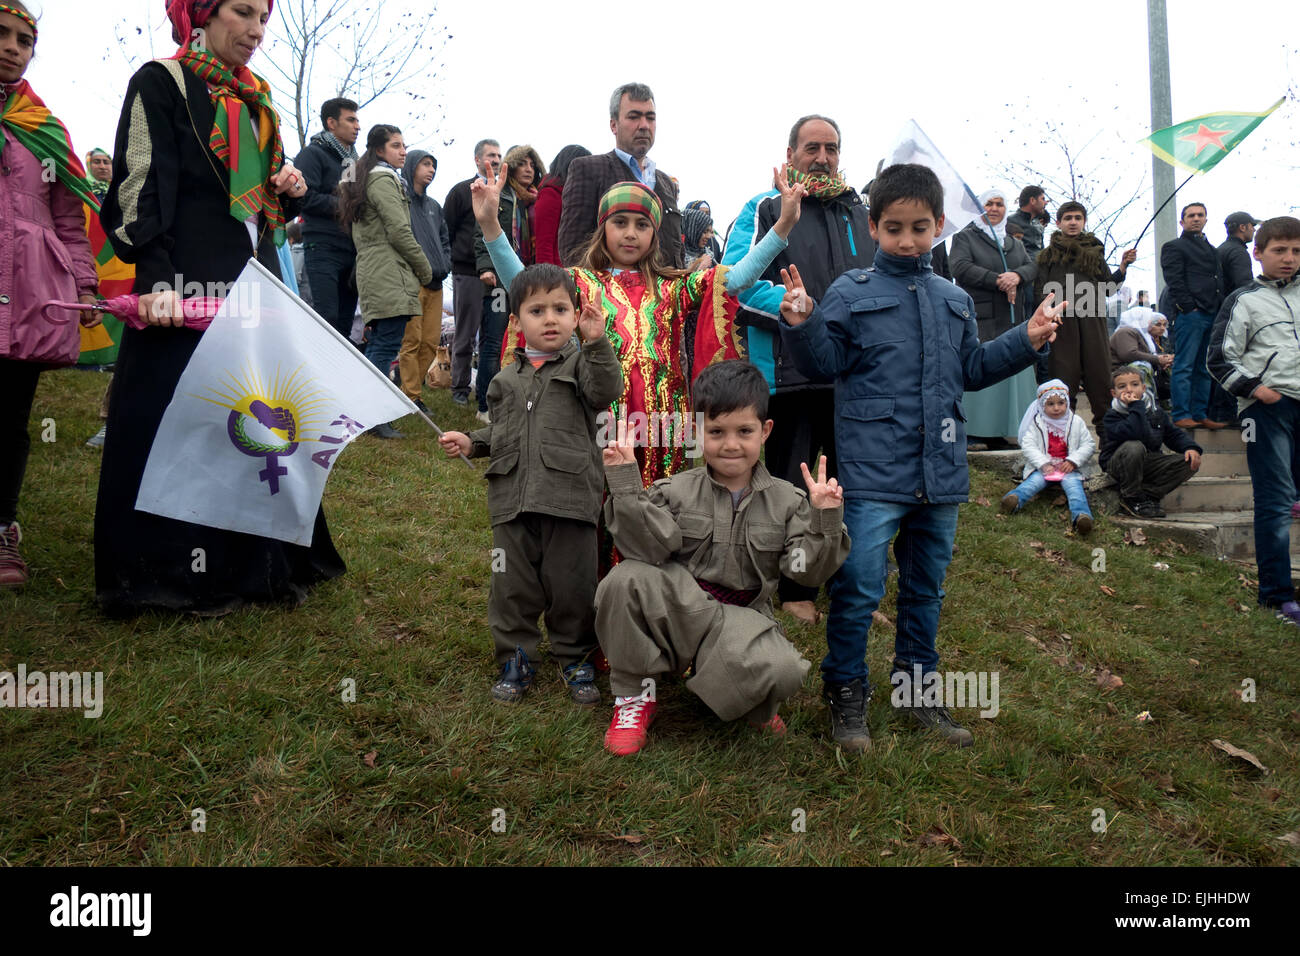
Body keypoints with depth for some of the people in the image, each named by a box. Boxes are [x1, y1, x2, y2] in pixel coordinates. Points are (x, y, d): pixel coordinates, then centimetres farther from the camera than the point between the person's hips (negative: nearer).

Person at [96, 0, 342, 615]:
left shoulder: (255, 100, 19)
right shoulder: (160, 83, -2)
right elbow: (145, 187, -12)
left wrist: (291, 193, 1)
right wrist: (156, 281, -24)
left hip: (255, 281, 7)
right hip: (187, 286, -7)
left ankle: (257, 563, 16)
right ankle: (179, 571, 7)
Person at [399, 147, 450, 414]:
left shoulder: (434, 206, 24)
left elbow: (445, 239, 29)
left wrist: (444, 266, 11)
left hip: (435, 283, 8)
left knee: (431, 341, 5)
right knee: (411, 340, -10)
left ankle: (410, 390, 15)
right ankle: (413, 397, -5)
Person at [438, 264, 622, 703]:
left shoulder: (582, 363, 3)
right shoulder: (507, 380, 17)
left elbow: (605, 391, -18)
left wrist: (596, 341, -25)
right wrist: (470, 442, 11)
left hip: (569, 500, -4)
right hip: (513, 500, 4)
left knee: (572, 586, 5)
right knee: (512, 586, 10)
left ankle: (577, 659, 24)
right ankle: (515, 659, 26)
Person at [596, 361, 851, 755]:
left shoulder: (787, 501, 5)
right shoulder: (676, 491, 2)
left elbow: (809, 571, -3)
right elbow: (646, 549, -14)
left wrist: (825, 519, -18)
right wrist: (626, 484, -20)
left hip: (741, 622, 0)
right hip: (675, 613, 0)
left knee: (782, 670, -34)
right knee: (626, 579, -30)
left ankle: (748, 704, 9)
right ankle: (634, 694, -6)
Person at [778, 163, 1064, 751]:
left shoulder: (954, 301, 15)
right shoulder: (850, 293, -1)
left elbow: (972, 369, 21)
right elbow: (825, 363, -5)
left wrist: (1027, 341, 10)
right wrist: (802, 325, -22)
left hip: (940, 470, 6)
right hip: (873, 472, -5)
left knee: (926, 588, 16)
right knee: (858, 588, -6)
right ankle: (846, 695, 11)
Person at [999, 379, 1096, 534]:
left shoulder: (1076, 422, 10)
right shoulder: (1037, 423, 6)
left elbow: (1089, 445, 9)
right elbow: (1028, 446, -3)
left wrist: (1072, 461, -8)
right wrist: (1043, 464, -17)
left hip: (1069, 468, 0)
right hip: (1043, 467, 0)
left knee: (1072, 483, -29)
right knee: (1035, 480, -29)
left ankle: (1081, 514, -53)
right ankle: (1014, 499, -57)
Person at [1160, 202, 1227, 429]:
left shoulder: (1211, 250, 27)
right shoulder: (1173, 247, 3)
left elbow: (1220, 281, 26)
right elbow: (1174, 281, -7)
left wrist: (1221, 308, 12)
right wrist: (1189, 307, -16)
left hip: (1212, 315, 8)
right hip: (1190, 314, -7)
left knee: (1204, 368, 7)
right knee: (1184, 366, -9)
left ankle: (1200, 414, 11)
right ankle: (1181, 415, -8)